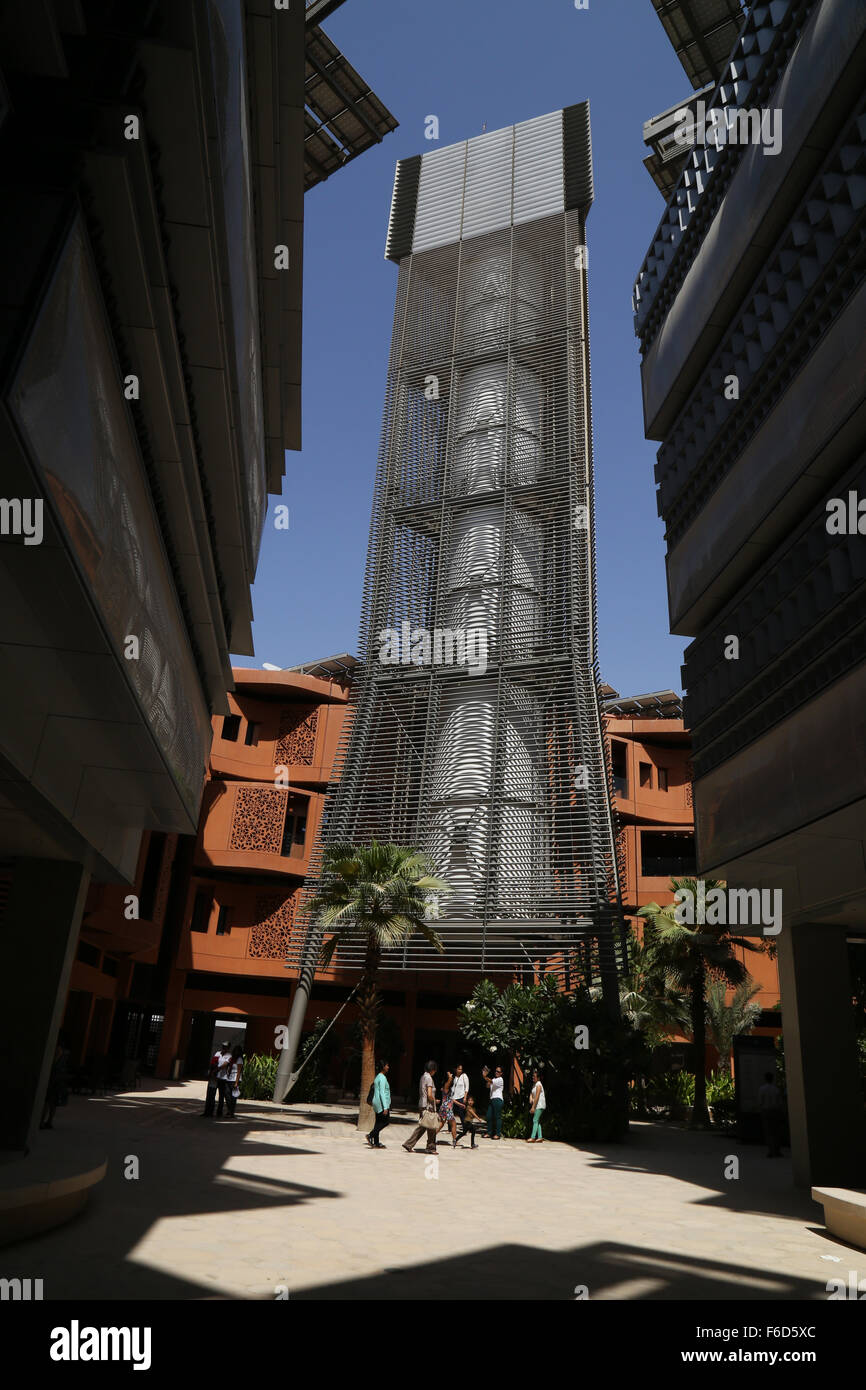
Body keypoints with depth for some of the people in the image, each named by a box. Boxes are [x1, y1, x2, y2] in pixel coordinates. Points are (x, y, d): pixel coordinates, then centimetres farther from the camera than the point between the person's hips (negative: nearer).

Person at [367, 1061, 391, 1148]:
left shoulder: (378, 1077, 17)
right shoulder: (382, 1078, -13)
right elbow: (382, 1093, -20)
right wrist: (385, 1107, -23)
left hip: (377, 1104, 10)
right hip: (381, 1103, -10)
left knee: (378, 1122, 8)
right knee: (386, 1120, -7)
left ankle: (376, 1143, 6)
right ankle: (371, 1135, -12)